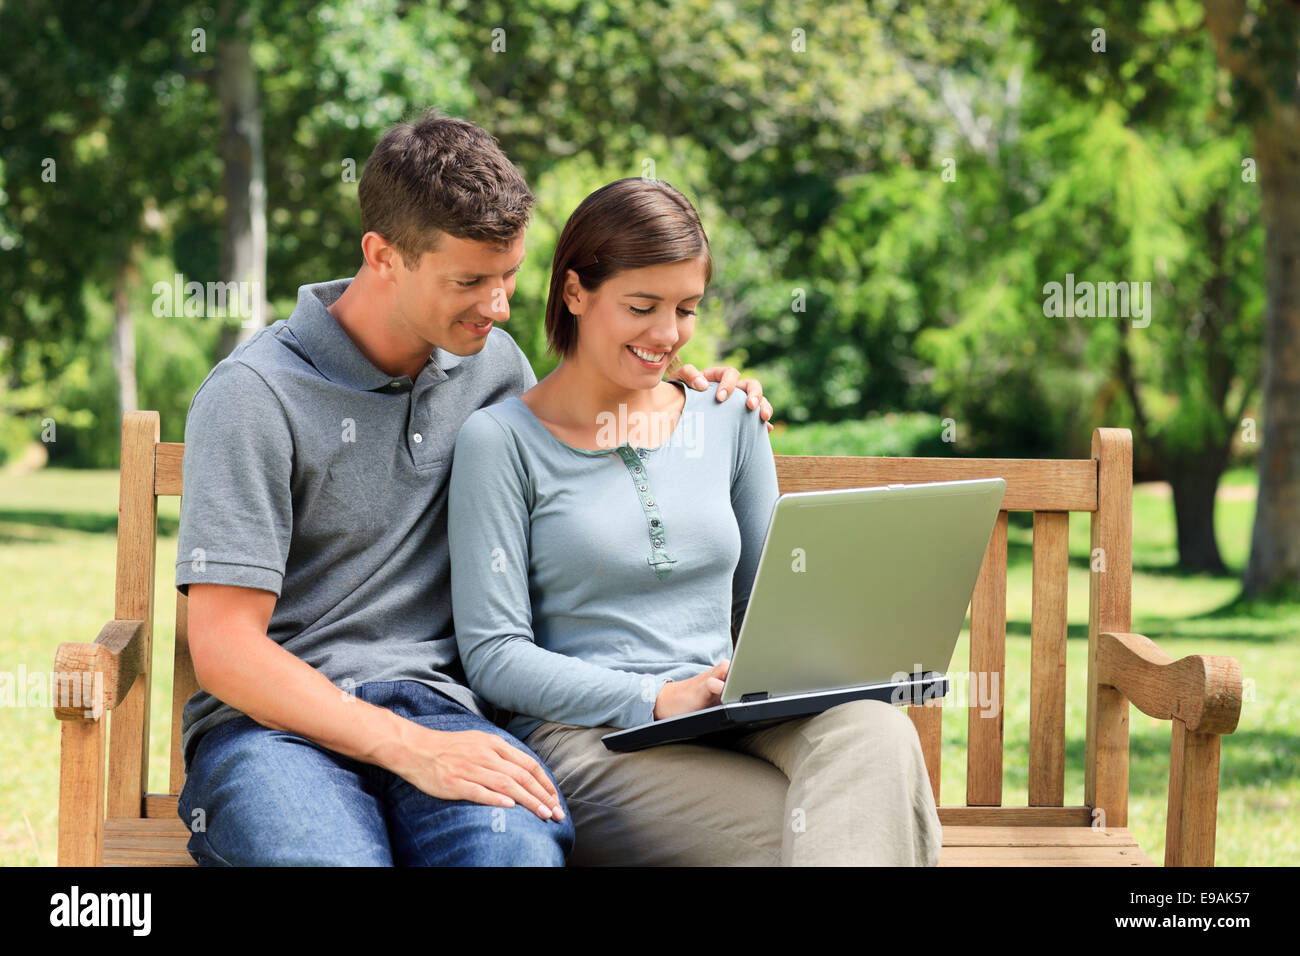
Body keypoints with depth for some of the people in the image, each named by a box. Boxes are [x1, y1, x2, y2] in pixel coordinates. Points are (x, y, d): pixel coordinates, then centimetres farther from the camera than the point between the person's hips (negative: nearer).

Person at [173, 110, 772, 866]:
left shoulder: (492, 363, 13)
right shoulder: (254, 396, -6)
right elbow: (224, 649, -11)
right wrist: (411, 749, -21)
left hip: (434, 701, 4)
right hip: (274, 717, -4)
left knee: (517, 844, -33)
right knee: (332, 858, -39)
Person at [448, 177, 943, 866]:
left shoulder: (729, 423, 17)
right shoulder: (500, 441, 2)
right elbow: (493, 654, -4)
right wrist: (660, 700, -16)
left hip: (732, 730, 5)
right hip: (585, 737, -5)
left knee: (874, 730, -32)